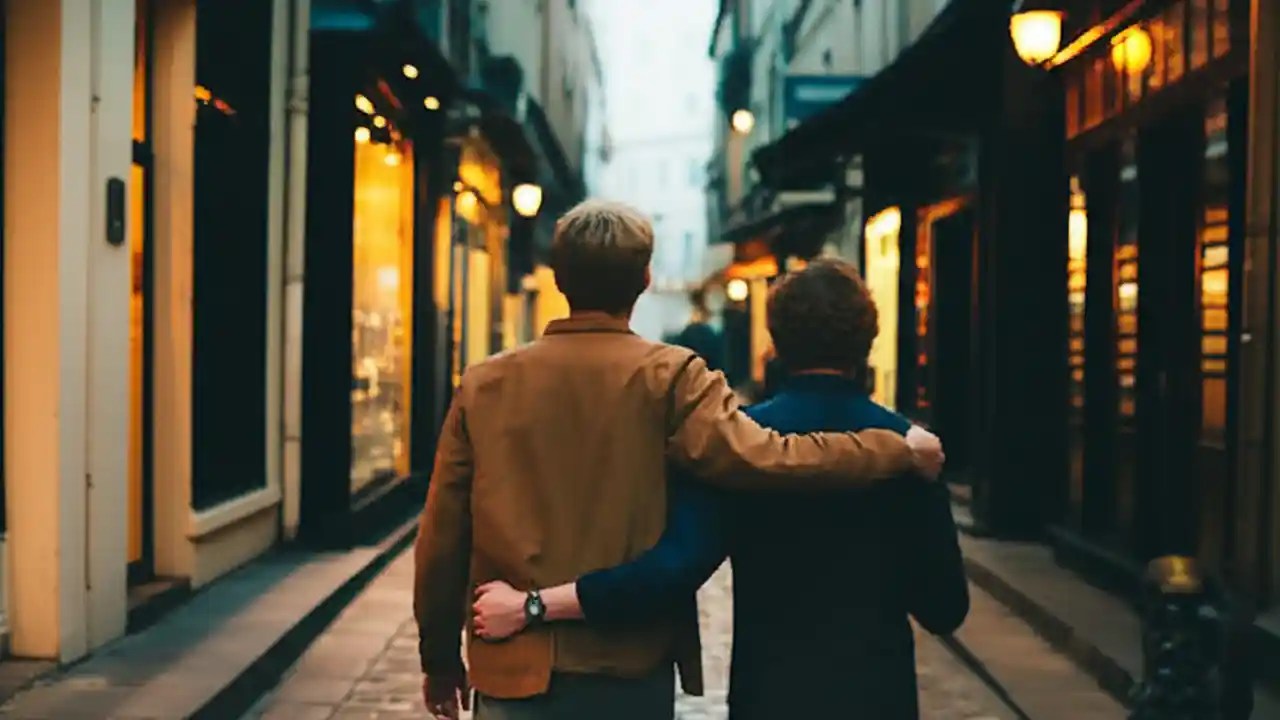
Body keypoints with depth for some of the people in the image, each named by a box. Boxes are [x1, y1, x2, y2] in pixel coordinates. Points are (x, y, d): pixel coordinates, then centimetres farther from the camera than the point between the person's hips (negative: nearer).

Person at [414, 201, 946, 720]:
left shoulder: (482, 384, -2)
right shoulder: (671, 377, -9)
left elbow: (441, 536, 0)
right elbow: (760, 458, -21)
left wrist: (439, 657, 13)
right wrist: (902, 450, -9)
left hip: (515, 667, 1)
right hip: (632, 669, -1)